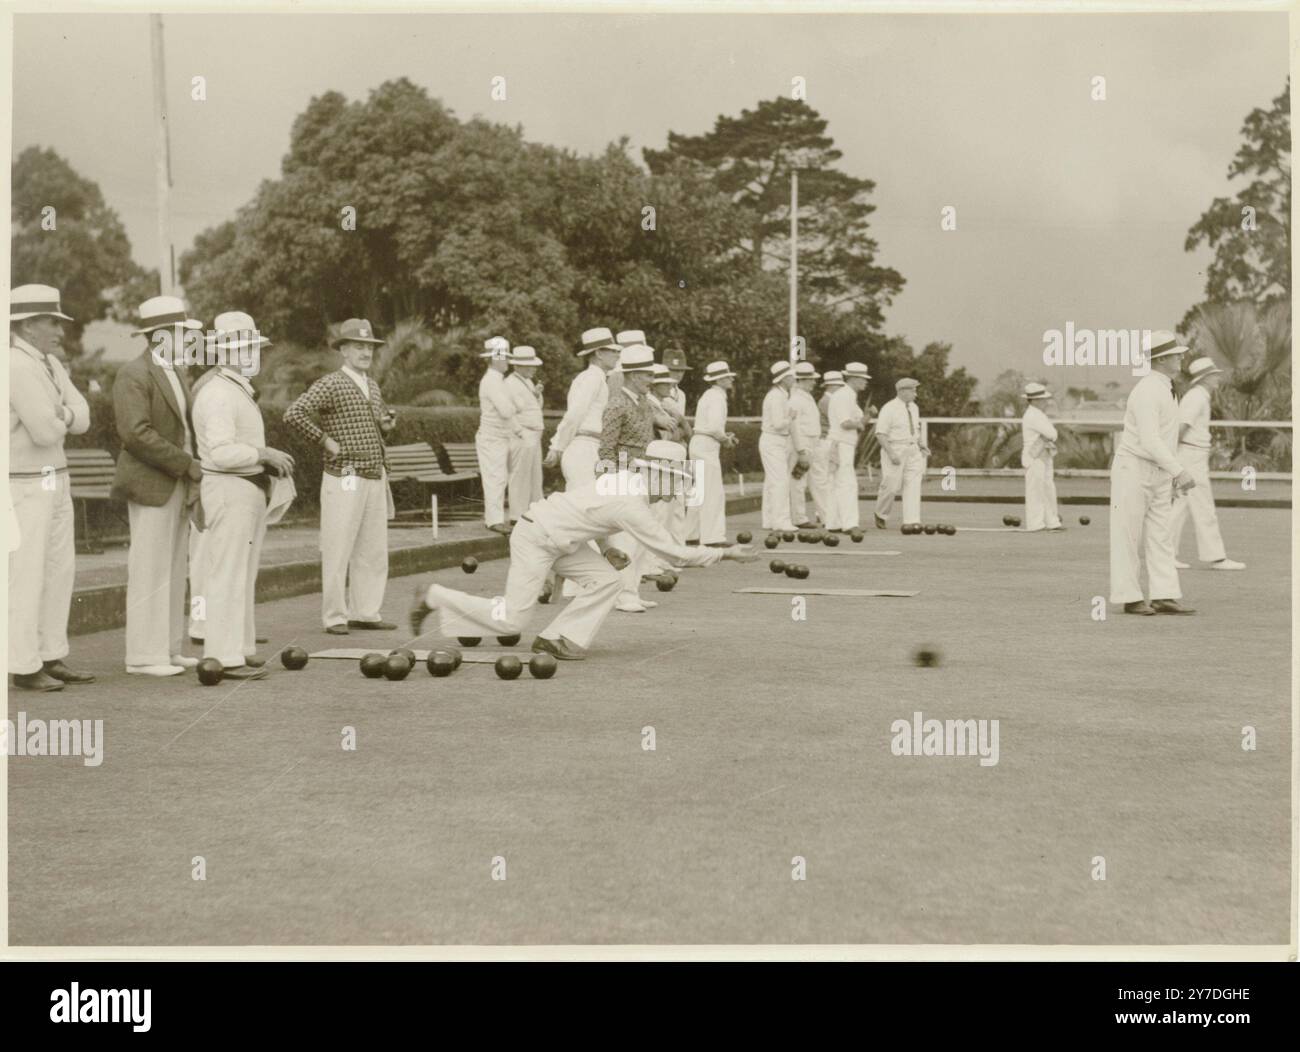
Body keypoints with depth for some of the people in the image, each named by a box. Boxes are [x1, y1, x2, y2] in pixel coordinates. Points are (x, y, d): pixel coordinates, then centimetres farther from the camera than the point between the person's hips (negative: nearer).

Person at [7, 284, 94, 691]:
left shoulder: (48, 363, 12)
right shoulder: (18, 367, -21)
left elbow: (81, 419, 6)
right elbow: (44, 432, -23)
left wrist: (59, 417, -14)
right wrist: (63, 420, -1)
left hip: (52, 481, 9)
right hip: (21, 487, -9)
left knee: (58, 570, 10)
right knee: (26, 576, -4)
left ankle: (50, 659, 18)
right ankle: (23, 668, 5)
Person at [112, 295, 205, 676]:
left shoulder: (177, 372, 14)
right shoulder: (133, 375, -14)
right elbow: (135, 433, -24)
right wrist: (188, 465, -21)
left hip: (177, 486, 9)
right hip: (150, 485, -9)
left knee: (174, 569, 9)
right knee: (150, 571, -6)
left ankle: (167, 649, 15)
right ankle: (143, 656, -1)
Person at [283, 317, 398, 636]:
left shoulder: (372, 385, 16)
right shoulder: (330, 385, -8)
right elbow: (293, 414, -18)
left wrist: (386, 425, 9)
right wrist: (324, 440, -14)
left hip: (375, 479, 8)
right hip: (345, 479, -7)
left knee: (373, 551, 10)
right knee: (338, 550, -2)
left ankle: (366, 613, 18)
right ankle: (335, 617, 4)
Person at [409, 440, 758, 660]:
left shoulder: (625, 477, 3)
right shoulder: (632, 506, -24)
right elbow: (675, 554, -21)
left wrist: (606, 547, 11)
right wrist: (727, 553, -16)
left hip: (558, 539, 9)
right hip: (536, 540, -9)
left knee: (607, 579, -3)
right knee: (512, 622, -9)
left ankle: (555, 639, -1)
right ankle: (434, 598, 4)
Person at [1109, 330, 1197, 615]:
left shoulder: (1166, 389, 13)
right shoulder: (1146, 391, -19)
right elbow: (1149, 441, -26)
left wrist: (1173, 478, 19)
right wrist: (1180, 471, -30)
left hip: (1158, 473, 9)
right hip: (1132, 471, -9)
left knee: (1160, 536, 3)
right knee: (1128, 538, -1)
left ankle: (1164, 598, 1)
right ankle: (1130, 599, 5)